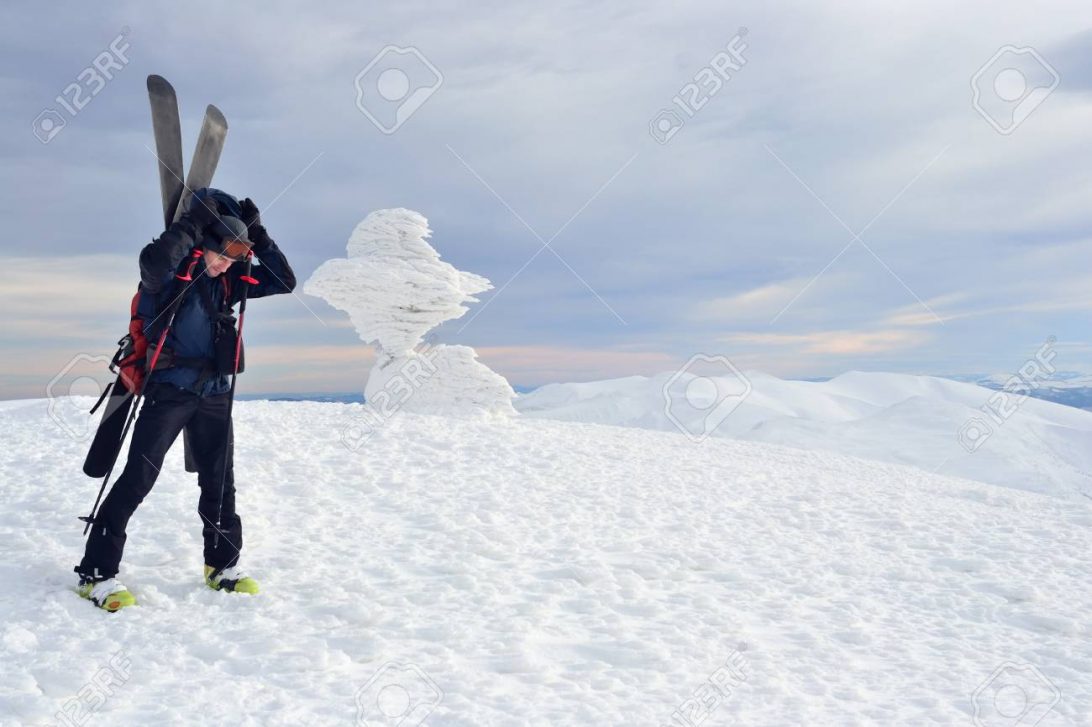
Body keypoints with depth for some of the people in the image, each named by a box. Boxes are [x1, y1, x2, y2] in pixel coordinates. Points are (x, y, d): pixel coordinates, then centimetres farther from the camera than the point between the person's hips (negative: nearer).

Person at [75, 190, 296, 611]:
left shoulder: (229, 280, 8)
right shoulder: (171, 272, -9)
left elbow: (284, 282, 8)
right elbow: (153, 261, -33)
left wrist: (258, 235, 0)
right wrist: (194, 222, -24)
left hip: (214, 394, 6)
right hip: (169, 389, -6)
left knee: (219, 482, 11)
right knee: (138, 478, -9)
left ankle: (223, 567, 25)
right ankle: (97, 573, -2)